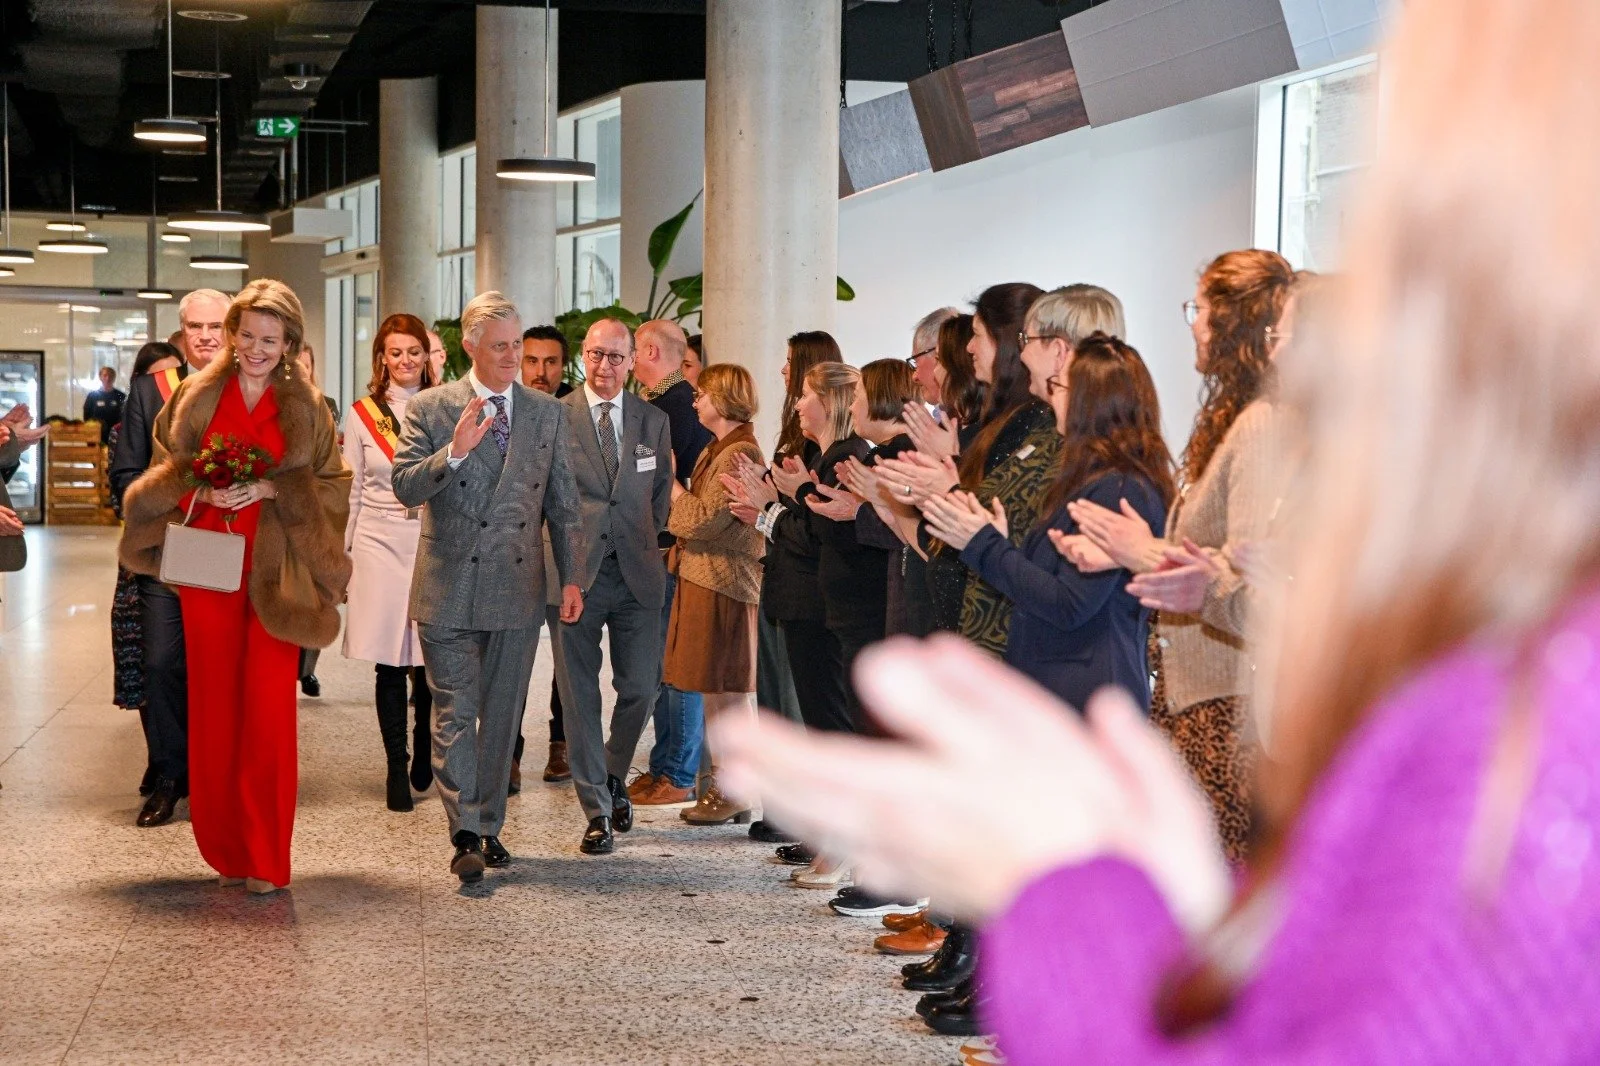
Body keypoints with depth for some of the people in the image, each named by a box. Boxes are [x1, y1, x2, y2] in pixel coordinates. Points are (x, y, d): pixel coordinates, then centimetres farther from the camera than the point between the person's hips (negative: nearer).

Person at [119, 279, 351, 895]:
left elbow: (335, 487, 4)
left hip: (275, 573, -1)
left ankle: (264, 857, 2)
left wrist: (273, 490, -11)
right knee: (214, 705, 5)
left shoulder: (307, 408, 5)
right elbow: (164, 473, 11)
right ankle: (223, 849, 16)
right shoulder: (195, 397, 8)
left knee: (268, 710, -5)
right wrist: (201, 488, -9)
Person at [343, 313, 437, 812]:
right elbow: (350, 491, 10)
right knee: (389, 663, 1)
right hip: (381, 545, 0)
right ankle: (396, 769, 9)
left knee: (429, 661, -2)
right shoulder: (363, 413, 7)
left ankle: (424, 755, 21)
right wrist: (340, 554, 8)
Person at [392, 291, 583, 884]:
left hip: (518, 589, 3)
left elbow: (562, 503, 9)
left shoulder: (548, 415, 8)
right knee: (455, 715, -3)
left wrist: (571, 578, 5)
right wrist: (453, 452, -24)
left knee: (501, 716, 10)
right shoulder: (428, 409, 0)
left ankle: (489, 825, 20)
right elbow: (405, 488, -8)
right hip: (449, 590, -2)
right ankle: (465, 834, -2)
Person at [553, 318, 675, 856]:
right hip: (575, 574, -2)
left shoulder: (654, 421, 8)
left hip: (636, 571, 3)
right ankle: (597, 811, 9)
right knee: (580, 695, 1)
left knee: (641, 686, 3)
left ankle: (613, 776, 31)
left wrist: (646, 539, 10)